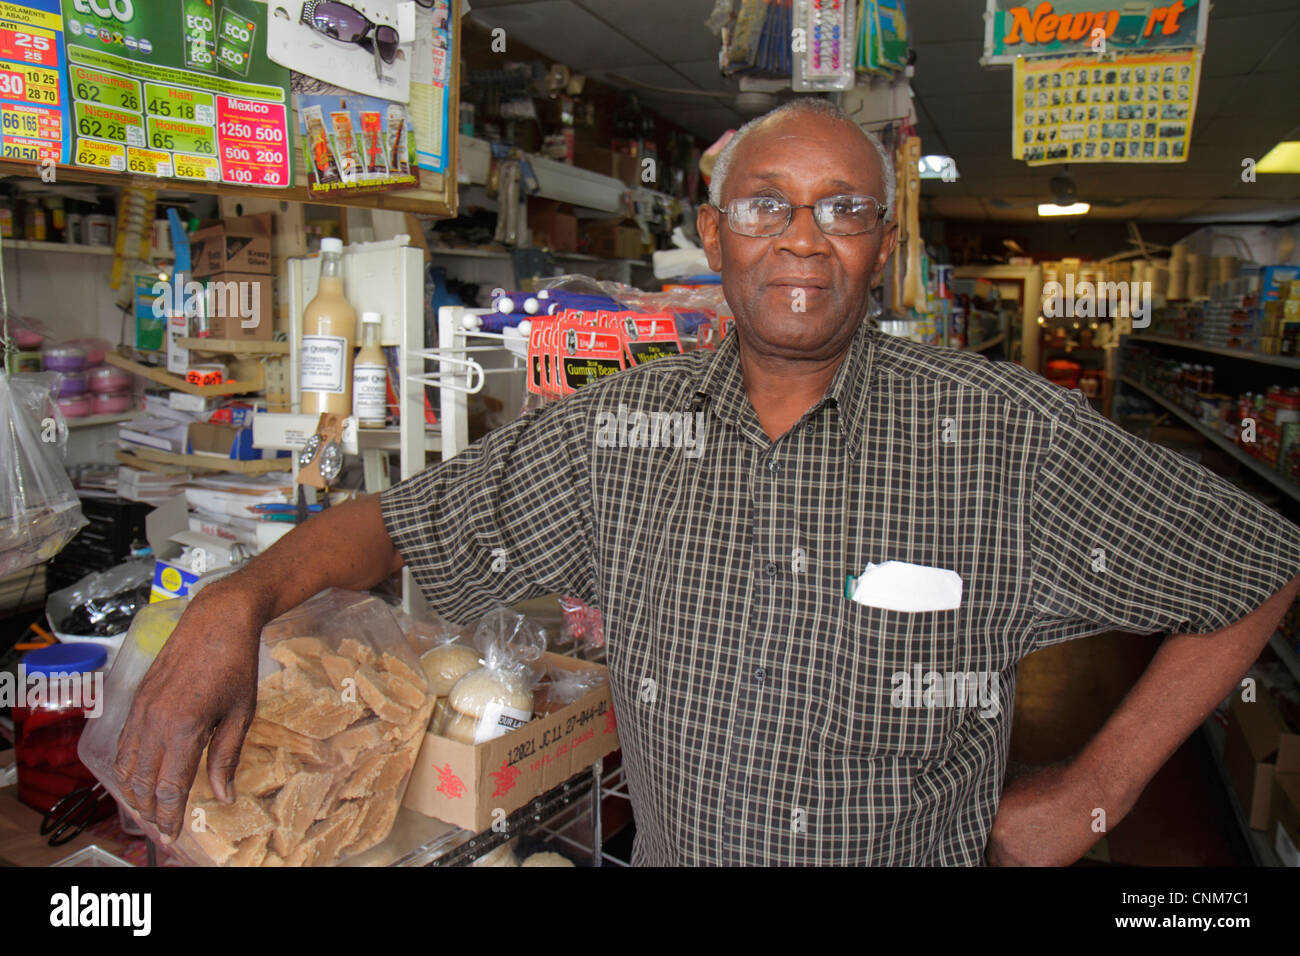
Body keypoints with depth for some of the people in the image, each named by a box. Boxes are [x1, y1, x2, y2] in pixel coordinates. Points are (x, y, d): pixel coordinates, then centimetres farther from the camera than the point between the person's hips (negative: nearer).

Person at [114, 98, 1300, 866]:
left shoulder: (1007, 434, -17)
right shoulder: (615, 431, -10)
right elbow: (401, 523, -3)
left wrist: (1094, 790, -9)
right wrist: (237, 601, -21)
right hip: (671, 851, 3)